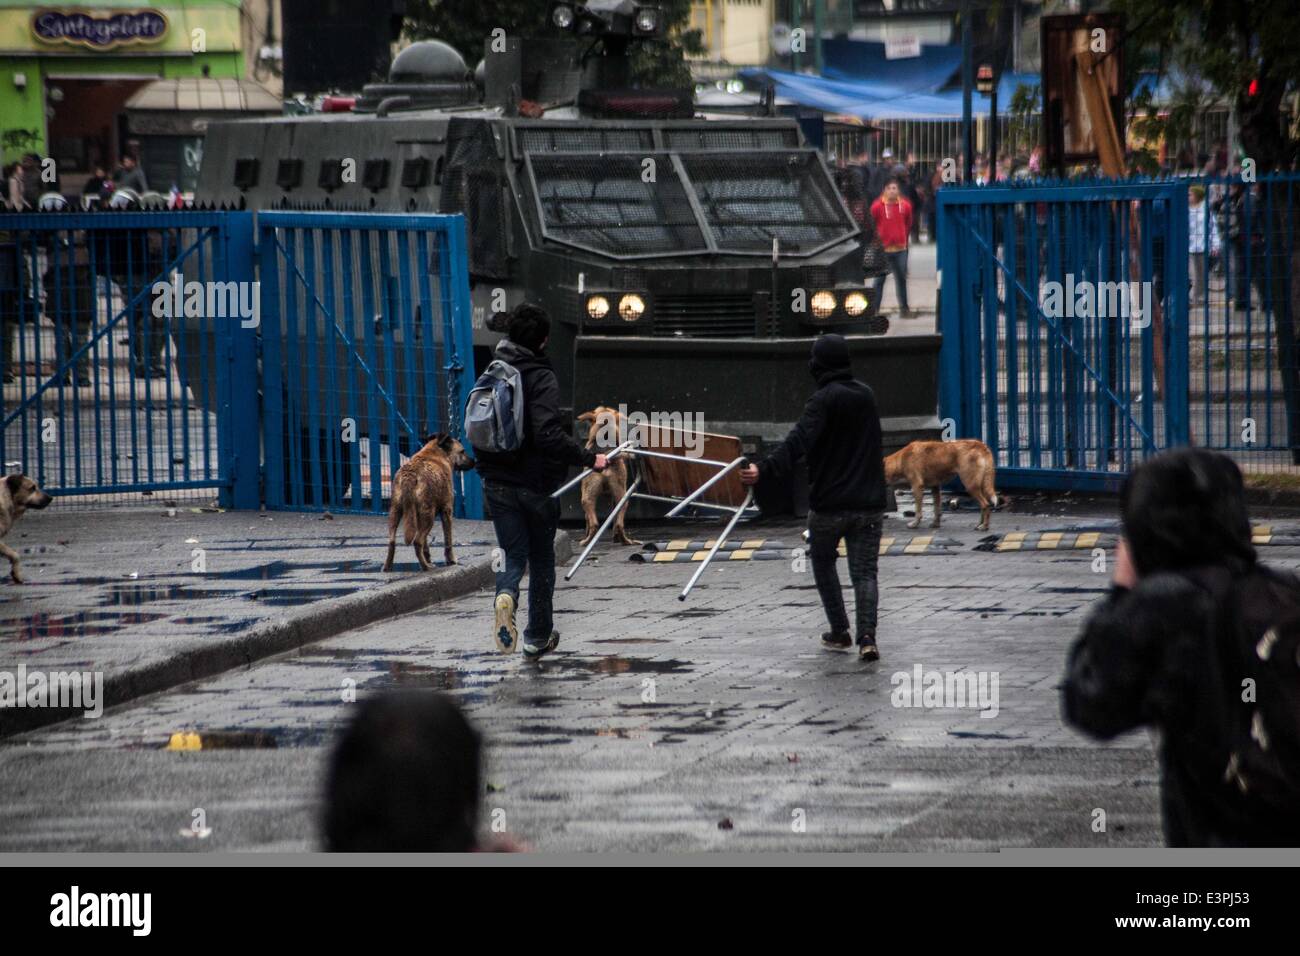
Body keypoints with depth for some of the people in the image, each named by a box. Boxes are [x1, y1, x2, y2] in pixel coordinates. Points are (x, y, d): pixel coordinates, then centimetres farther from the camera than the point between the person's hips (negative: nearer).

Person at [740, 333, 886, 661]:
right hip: (868, 504, 4)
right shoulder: (866, 395, 10)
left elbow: (798, 441, -27)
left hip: (829, 504, -4)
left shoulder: (823, 400, -12)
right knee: (864, 572, 2)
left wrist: (766, 471, -36)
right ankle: (867, 636, -16)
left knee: (823, 564, 19)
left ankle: (839, 632, 20)